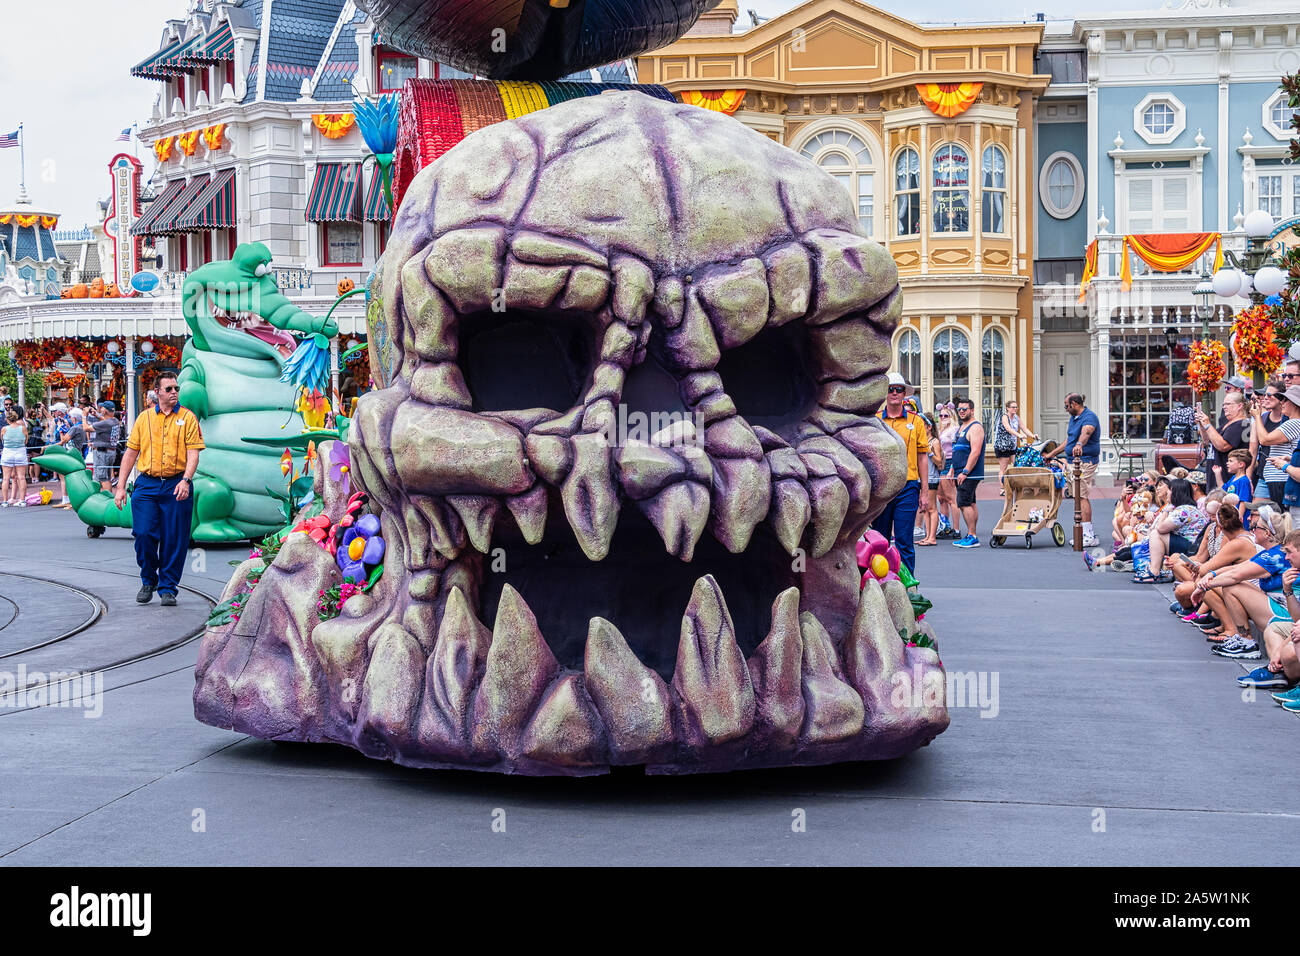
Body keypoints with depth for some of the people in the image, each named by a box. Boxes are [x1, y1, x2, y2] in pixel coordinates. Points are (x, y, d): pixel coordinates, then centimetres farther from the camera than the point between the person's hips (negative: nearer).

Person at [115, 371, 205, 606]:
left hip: (177, 485, -1)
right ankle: (148, 580, 16)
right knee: (144, 534, -7)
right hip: (147, 484, 1)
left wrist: (186, 480, -18)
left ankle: (168, 587, 11)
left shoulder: (187, 417, 4)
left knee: (174, 539, 0)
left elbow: (193, 453, -2)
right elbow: (131, 453, 12)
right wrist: (121, 486, 7)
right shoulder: (144, 418, 10)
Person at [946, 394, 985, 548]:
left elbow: (975, 452, -21)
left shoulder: (975, 427, -13)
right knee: (970, 503, 11)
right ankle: (971, 536, 13)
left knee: (964, 503, -14)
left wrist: (965, 472, -24)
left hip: (970, 473, -10)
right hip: (961, 473, 10)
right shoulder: (961, 427, 19)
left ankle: (972, 537, -12)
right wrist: (952, 469, 19)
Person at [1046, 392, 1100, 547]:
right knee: (1078, 497, 11)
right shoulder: (1073, 418, 17)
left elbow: (1086, 432, -36)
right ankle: (1089, 533, 18)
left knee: (1081, 497, -13)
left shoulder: (1089, 416, -14)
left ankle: (1089, 536, -15)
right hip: (1073, 462, 10)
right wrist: (1052, 454, 34)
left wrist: (1079, 444, -56)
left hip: (1084, 462, -10)